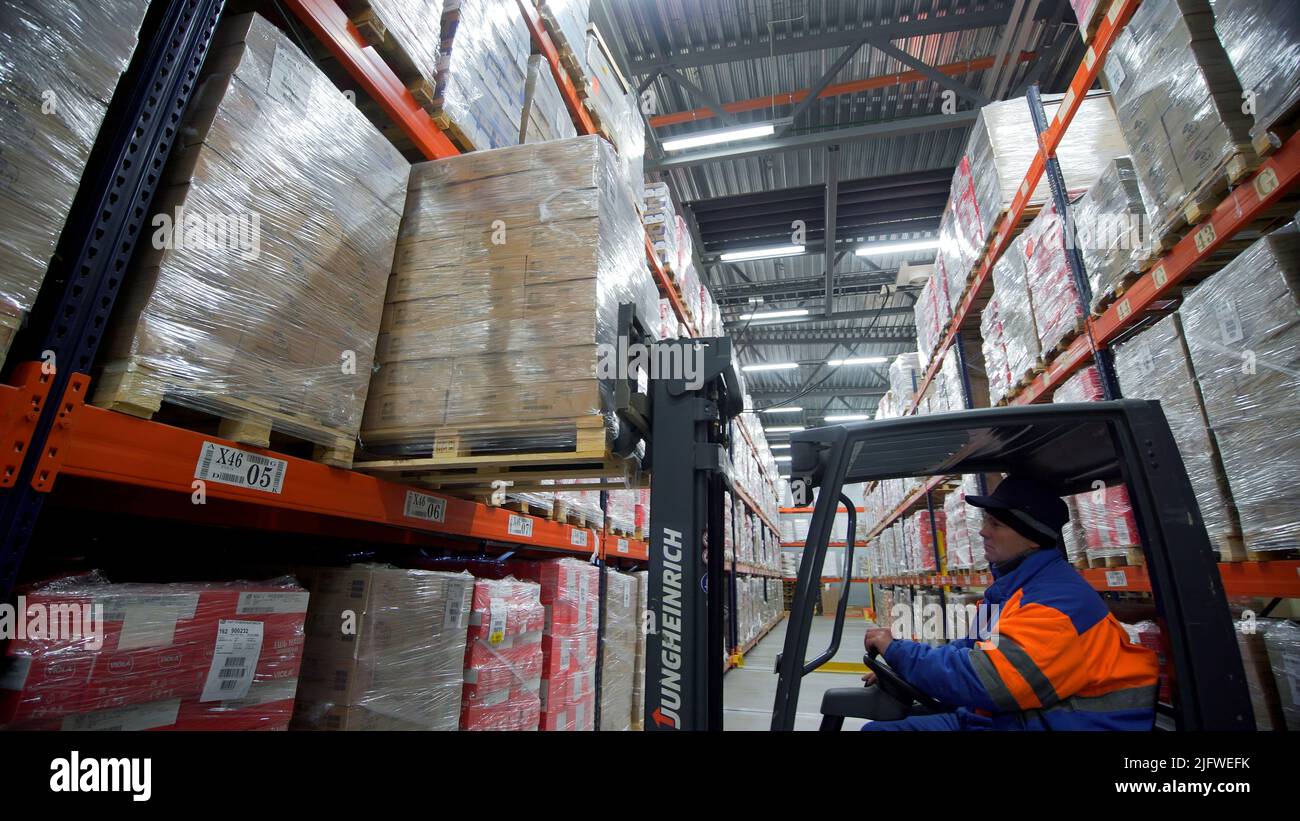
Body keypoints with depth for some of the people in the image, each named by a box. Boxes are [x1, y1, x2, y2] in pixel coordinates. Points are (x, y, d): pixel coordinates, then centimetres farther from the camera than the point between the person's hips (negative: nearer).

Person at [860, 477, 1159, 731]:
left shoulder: (1059, 599, -21)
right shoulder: (1013, 586, 11)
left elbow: (982, 683, -28)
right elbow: (976, 649, 19)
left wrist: (896, 650, -16)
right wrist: (900, 665, 6)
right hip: (998, 717, 9)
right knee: (877, 726, -3)